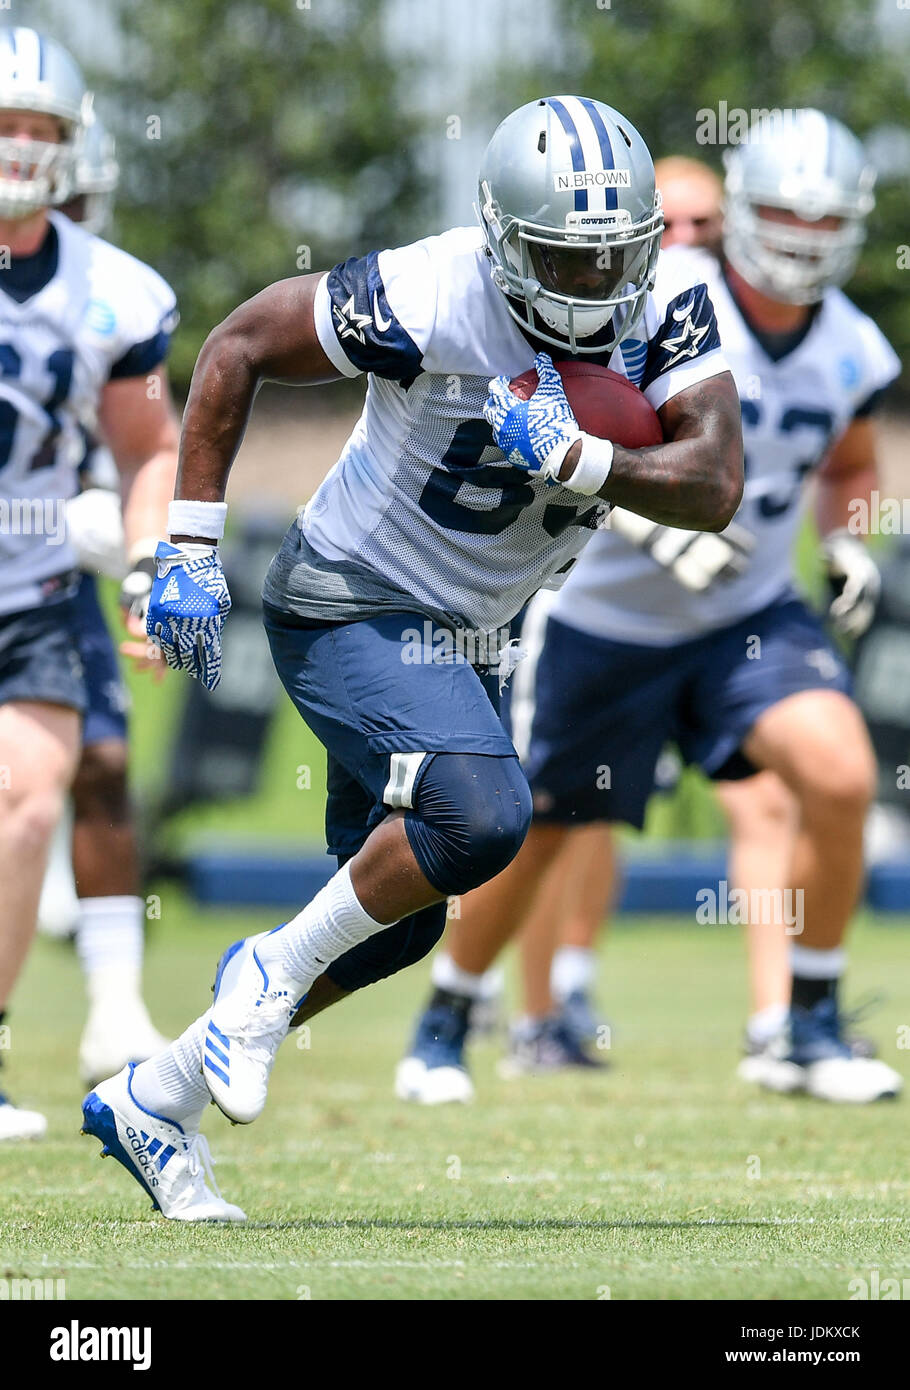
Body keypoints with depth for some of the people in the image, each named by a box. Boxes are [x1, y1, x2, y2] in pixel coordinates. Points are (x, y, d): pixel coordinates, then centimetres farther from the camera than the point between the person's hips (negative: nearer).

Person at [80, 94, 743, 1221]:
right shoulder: (429, 301, -26)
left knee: (396, 923, 16)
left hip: (461, 638, 7)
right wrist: (189, 552, -13)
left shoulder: (666, 306, -12)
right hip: (349, 612, -7)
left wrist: (577, 458, -38)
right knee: (481, 813, -31)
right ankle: (275, 969, -6)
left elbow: (714, 488, -21)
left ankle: (151, 1100, 30)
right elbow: (237, 346, -14)